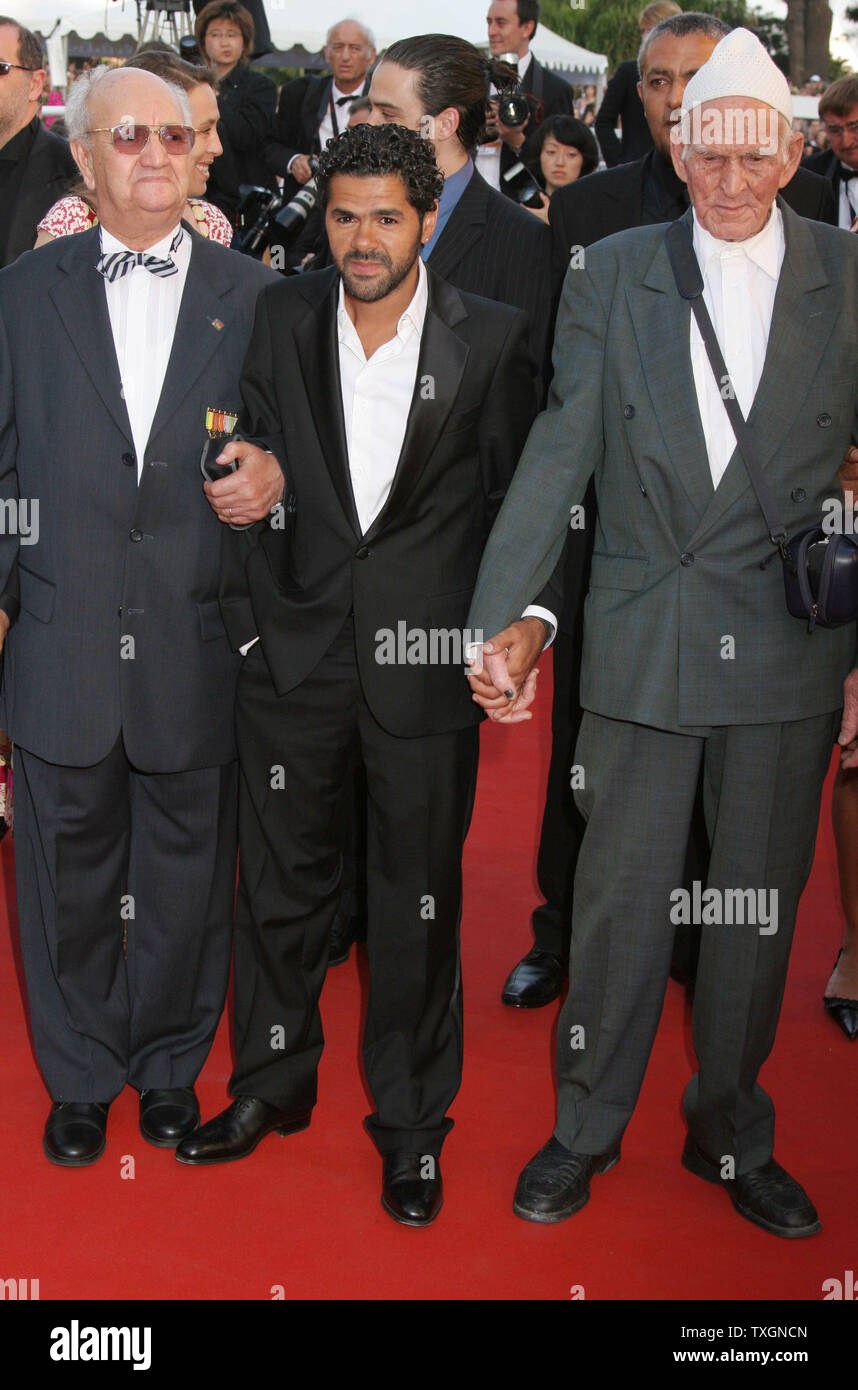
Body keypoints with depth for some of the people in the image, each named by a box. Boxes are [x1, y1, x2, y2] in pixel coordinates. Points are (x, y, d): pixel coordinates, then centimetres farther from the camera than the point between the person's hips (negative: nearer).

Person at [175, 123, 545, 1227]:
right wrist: (251, 613, 1)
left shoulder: (491, 339, -4)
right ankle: (271, 1085, 35)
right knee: (280, 879, 14)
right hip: (294, 644, 2)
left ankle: (412, 1121, 25)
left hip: (426, 657, -2)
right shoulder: (281, 320, 3)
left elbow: (516, 501, 2)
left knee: (419, 899, 7)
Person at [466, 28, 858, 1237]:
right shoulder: (611, 276, 2)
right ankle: (586, 1130, 29)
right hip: (642, 645, 0)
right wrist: (500, 620, -12)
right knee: (619, 896, 8)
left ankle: (732, 1136, 33)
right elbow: (559, 452, -3)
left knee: (759, 904, 13)